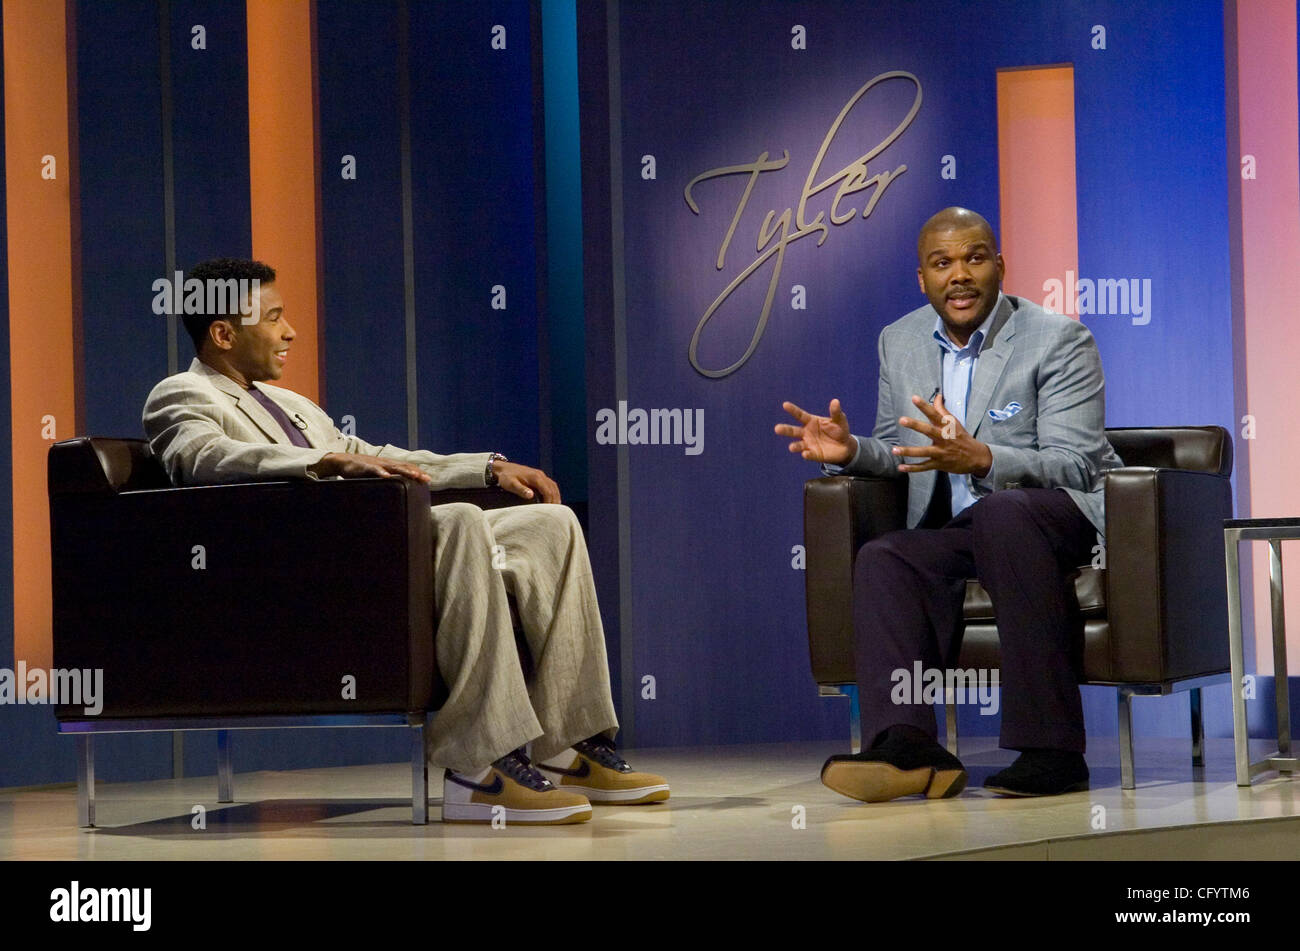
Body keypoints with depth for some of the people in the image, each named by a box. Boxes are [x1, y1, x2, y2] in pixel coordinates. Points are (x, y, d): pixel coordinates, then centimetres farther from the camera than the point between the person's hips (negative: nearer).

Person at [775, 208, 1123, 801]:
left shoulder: (1059, 339, -6)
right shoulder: (900, 341, 12)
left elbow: (1074, 466, -15)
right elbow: (899, 455, 22)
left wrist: (980, 459, -32)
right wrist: (852, 452, -3)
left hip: (1068, 519, -5)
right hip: (962, 534, 5)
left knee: (1000, 511, -38)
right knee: (883, 560, -24)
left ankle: (1051, 750, -38)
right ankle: (907, 747, -42)